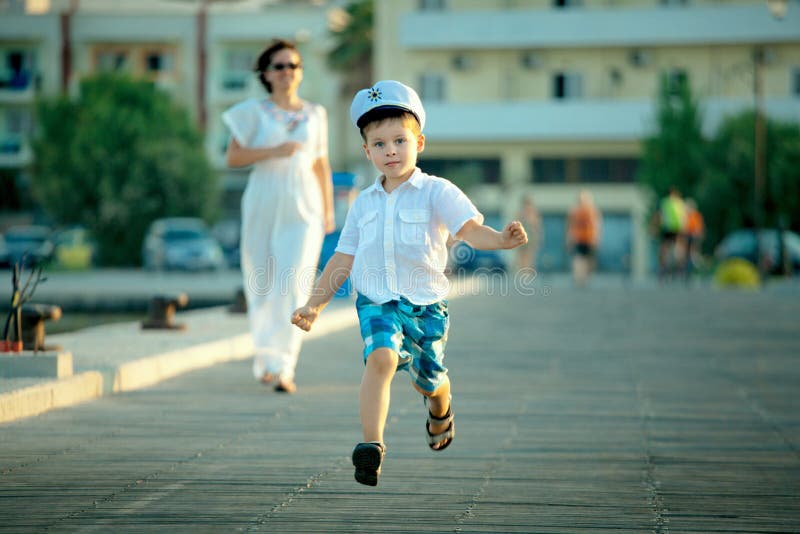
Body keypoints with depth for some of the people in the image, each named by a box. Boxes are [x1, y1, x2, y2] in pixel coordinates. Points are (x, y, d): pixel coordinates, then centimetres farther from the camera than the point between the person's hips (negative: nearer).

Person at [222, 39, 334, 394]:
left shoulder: (315, 114, 11)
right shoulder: (254, 112, 5)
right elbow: (233, 157, -2)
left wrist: (328, 210, 13)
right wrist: (272, 151, -14)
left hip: (303, 208, 0)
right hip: (263, 205, 0)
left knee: (294, 286, -14)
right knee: (263, 286, 5)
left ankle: (282, 367, -19)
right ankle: (266, 356, 28)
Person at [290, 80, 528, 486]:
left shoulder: (436, 192, -7)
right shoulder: (364, 203, 7)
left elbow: (470, 228, -22)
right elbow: (343, 258, 14)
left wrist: (502, 239, -43)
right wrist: (314, 304, 10)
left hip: (425, 303, -1)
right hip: (376, 301, 1)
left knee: (429, 381, 15)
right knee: (382, 357, -28)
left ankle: (441, 412, 53)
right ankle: (371, 445, -31)